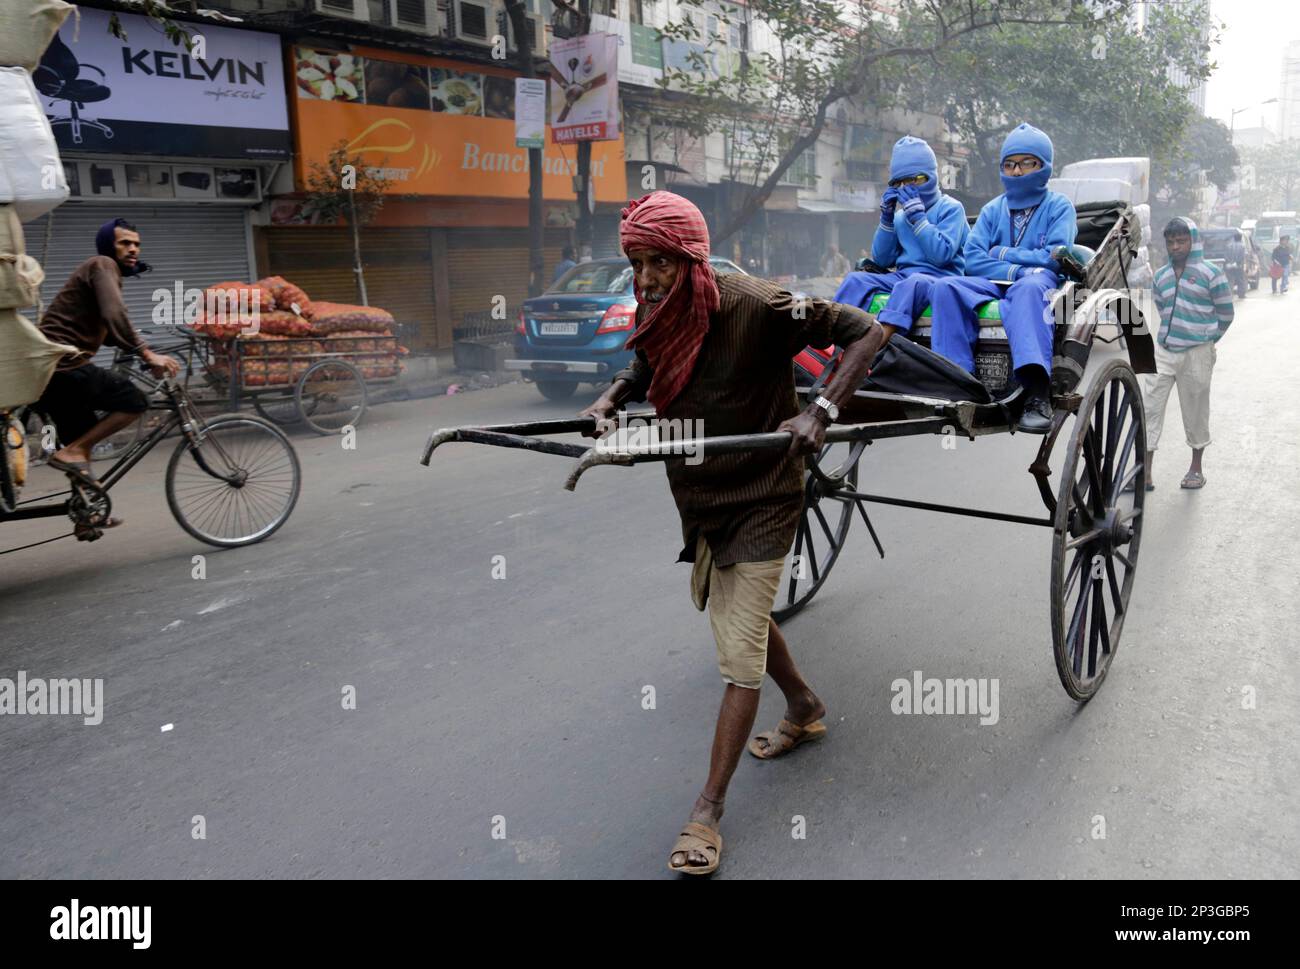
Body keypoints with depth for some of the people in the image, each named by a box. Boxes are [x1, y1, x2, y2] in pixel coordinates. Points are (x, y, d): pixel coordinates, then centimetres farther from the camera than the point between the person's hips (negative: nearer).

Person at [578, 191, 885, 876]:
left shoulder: (756, 305, -24)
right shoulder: (654, 311, -4)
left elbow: (866, 331, -19)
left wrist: (821, 411, -32)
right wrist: (609, 400, -5)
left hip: (760, 500, -7)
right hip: (698, 498, 8)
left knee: (740, 655, -3)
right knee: (737, 615, 24)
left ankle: (708, 812, 8)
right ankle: (804, 709, 51)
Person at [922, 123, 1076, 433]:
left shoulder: (1058, 206, 11)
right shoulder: (993, 210, 19)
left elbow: (1056, 257, -5)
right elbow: (973, 259, 4)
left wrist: (1002, 253, -2)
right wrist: (1016, 270, -11)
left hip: (1041, 284, -3)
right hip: (994, 287, 3)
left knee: (1030, 287, -40)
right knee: (945, 286, -26)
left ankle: (1037, 394, -53)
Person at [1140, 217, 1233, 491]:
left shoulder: (1210, 273, -5)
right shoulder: (1160, 276, 9)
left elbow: (1225, 314, 2)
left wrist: (1207, 340, 10)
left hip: (1196, 354, -4)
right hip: (1163, 350, 4)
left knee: (1195, 412, 7)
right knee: (1150, 409, -3)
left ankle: (1196, 468, 23)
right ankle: (1145, 473, -1)